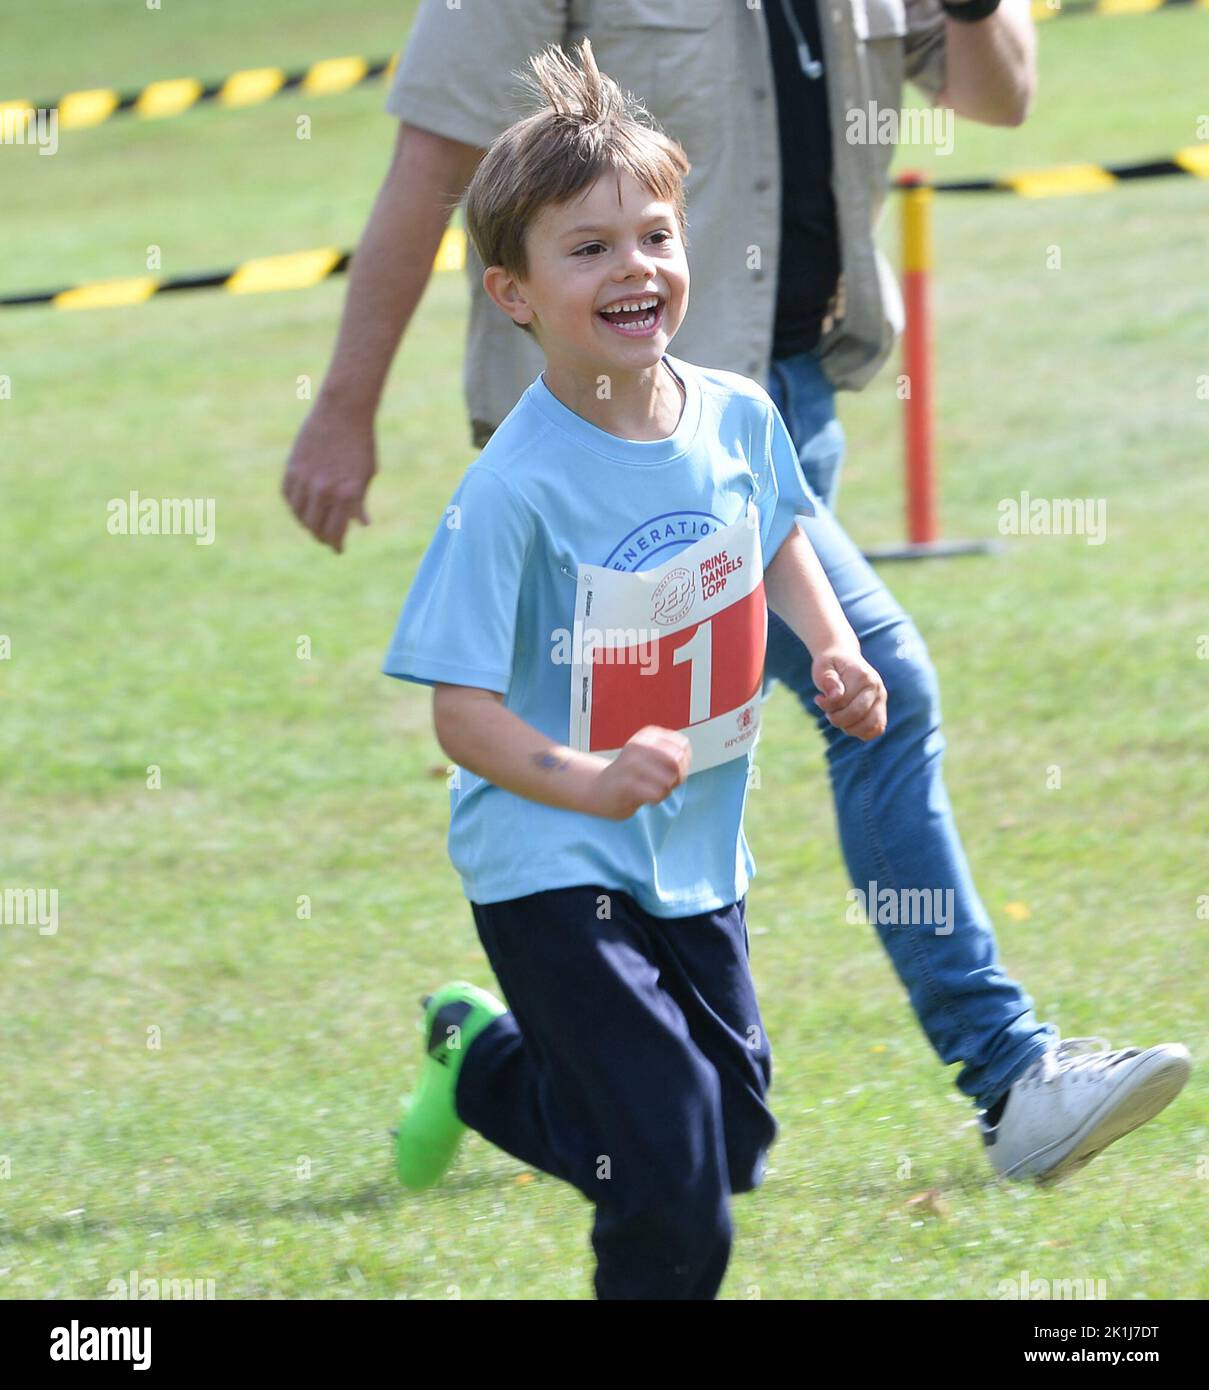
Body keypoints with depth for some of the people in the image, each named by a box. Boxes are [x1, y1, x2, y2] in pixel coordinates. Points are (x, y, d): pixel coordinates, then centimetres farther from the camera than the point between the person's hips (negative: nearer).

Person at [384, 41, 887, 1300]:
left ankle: (486, 1063, 39)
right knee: (672, 1170, -15)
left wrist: (834, 646, 1)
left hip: (694, 858, 7)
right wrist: (587, 783, -38)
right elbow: (461, 711, -23)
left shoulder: (736, 418, -5)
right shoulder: (515, 492, -24)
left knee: (731, 1146, 18)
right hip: (553, 867, -7)